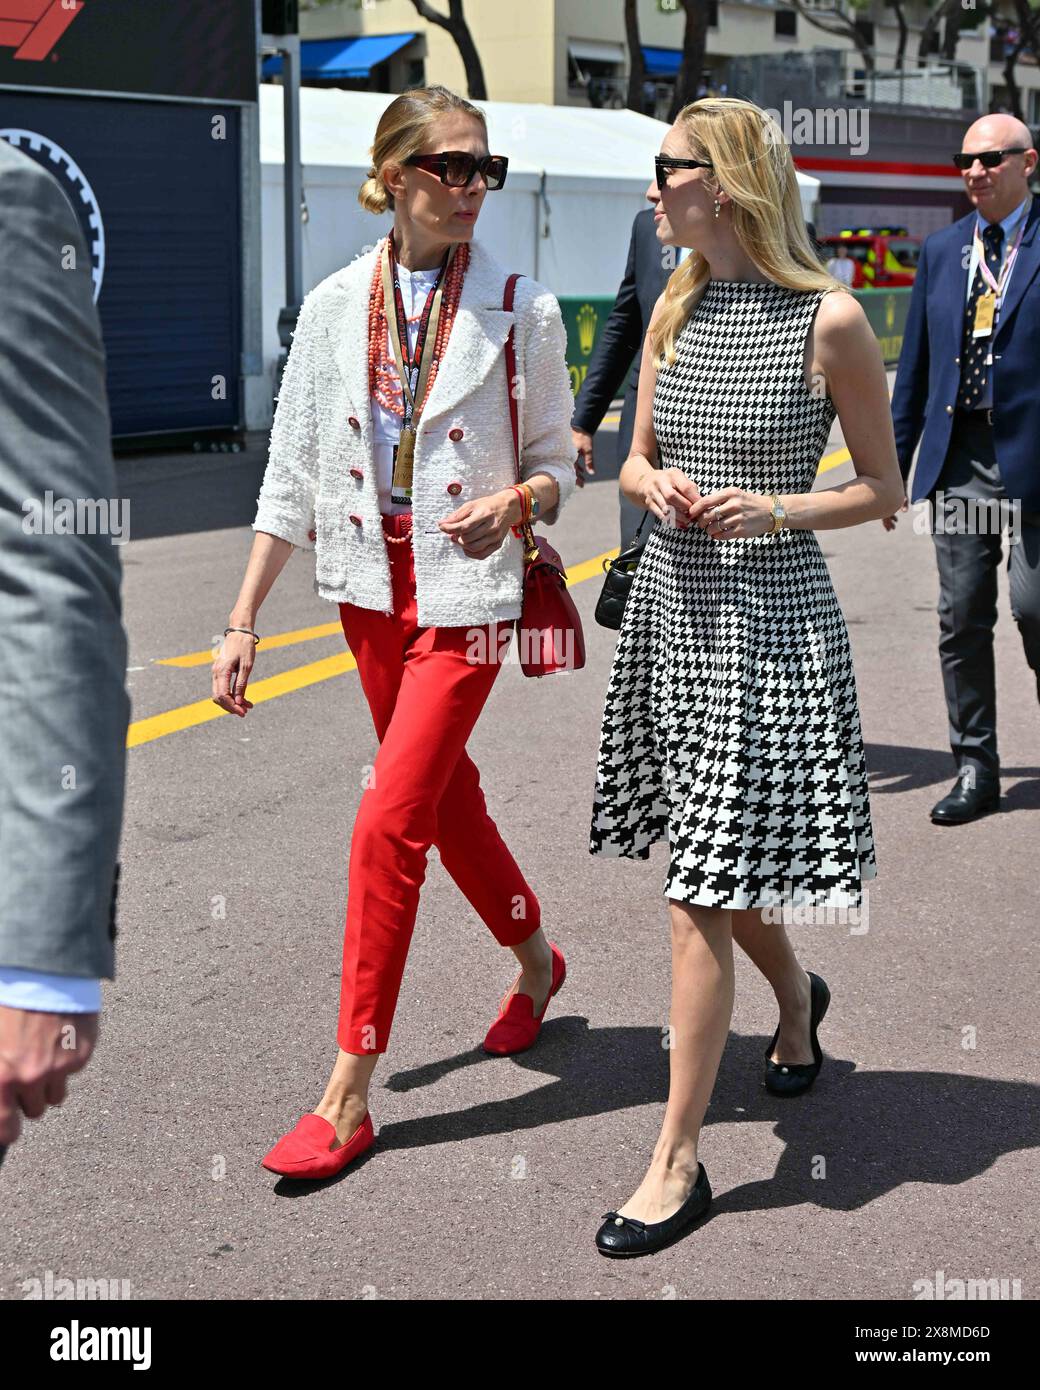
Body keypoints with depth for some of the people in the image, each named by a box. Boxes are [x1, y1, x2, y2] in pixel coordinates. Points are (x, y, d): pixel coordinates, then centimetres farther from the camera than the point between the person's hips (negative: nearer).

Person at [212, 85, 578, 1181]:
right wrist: (242, 622, 0)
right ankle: (535, 959, 44)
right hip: (371, 585, 4)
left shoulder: (522, 310, -6)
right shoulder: (337, 304, 1)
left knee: (389, 821, -9)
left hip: (466, 593, -4)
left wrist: (514, 502, -22)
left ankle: (348, 1097, -1)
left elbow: (555, 466, 2)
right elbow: (293, 477, 3)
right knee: (445, 796, 17)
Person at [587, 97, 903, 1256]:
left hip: (769, 620, -6)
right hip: (670, 602, 6)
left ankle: (678, 1161, 5)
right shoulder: (674, 311, 7)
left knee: (700, 897, -6)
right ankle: (796, 995, 49)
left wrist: (772, 509, -18)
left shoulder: (828, 320, -9)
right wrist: (656, 485, -7)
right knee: (711, 862, 18)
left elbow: (881, 490, -2)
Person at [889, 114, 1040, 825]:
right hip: (959, 458, 4)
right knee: (962, 617, 5)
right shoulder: (941, 249, 13)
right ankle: (975, 768, 15)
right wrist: (892, 464, 13)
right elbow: (916, 365, 15)